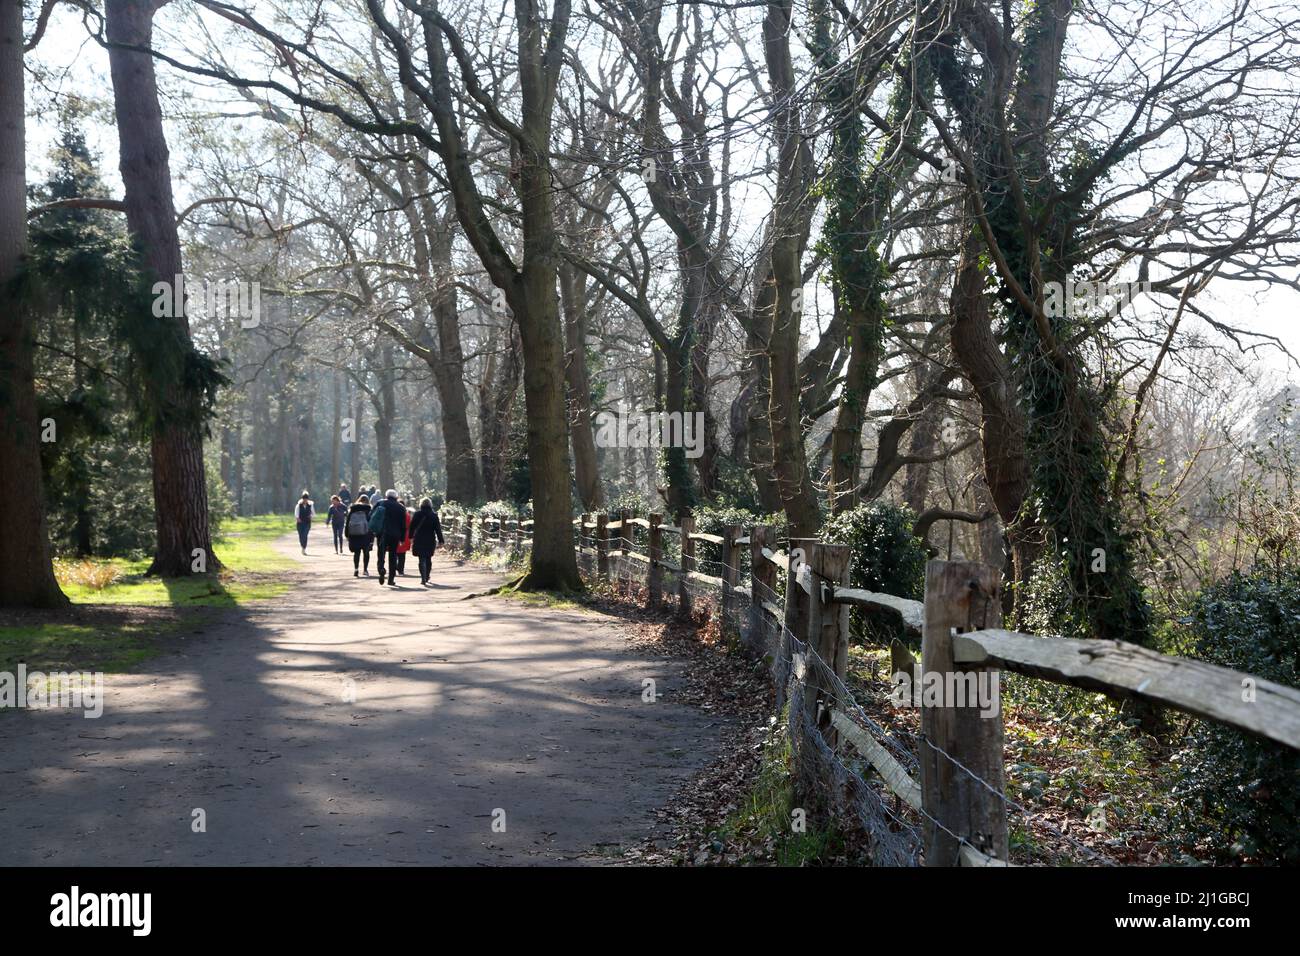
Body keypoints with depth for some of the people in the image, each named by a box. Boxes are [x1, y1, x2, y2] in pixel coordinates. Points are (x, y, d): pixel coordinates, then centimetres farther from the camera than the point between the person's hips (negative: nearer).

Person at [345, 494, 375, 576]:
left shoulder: (352, 509, 8)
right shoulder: (368, 509, -1)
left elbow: (347, 522, 8)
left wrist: (347, 535, 10)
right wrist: (372, 536, 0)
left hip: (353, 533, 2)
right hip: (365, 533, -2)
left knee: (356, 552, 5)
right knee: (366, 552, 8)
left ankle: (356, 569, -8)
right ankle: (365, 569, 7)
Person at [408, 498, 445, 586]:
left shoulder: (417, 514, -3)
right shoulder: (434, 515, 0)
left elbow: (412, 526, 1)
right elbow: (438, 529, 0)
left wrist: (411, 537, 12)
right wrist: (440, 541, 2)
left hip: (419, 540, -2)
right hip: (430, 540, 2)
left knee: (422, 559, -4)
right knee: (428, 559, 17)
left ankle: (423, 578, -16)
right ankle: (427, 577, 26)